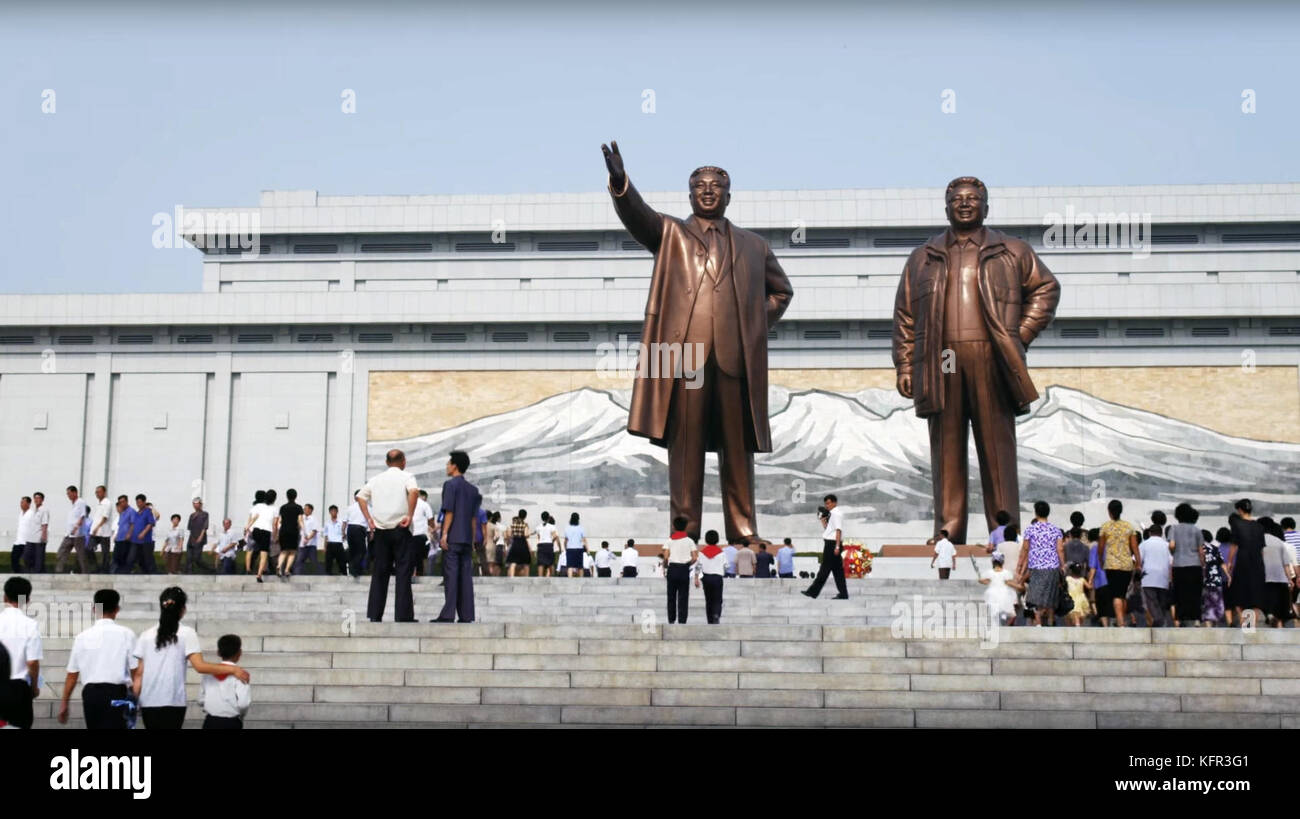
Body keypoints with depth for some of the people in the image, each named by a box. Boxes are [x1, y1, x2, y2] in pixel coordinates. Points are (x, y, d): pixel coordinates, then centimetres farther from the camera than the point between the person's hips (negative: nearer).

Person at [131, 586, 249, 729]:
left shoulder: (146, 635, 7)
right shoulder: (186, 633, -4)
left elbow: (138, 673, 6)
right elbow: (199, 666, -12)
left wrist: (135, 700, 13)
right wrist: (232, 669, -7)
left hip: (147, 702, 4)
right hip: (172, 702, -4)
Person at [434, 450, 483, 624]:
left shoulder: (450, 484, -4)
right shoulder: (472, 489, 16)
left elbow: (449, 511, -11)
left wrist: (444, 533, -11)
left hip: (452, 538, -6)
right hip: (467, 538, 6)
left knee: (451, 575, -8)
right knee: (466, 576, 5)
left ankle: (448, 615, -10)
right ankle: (466, 615, 3)